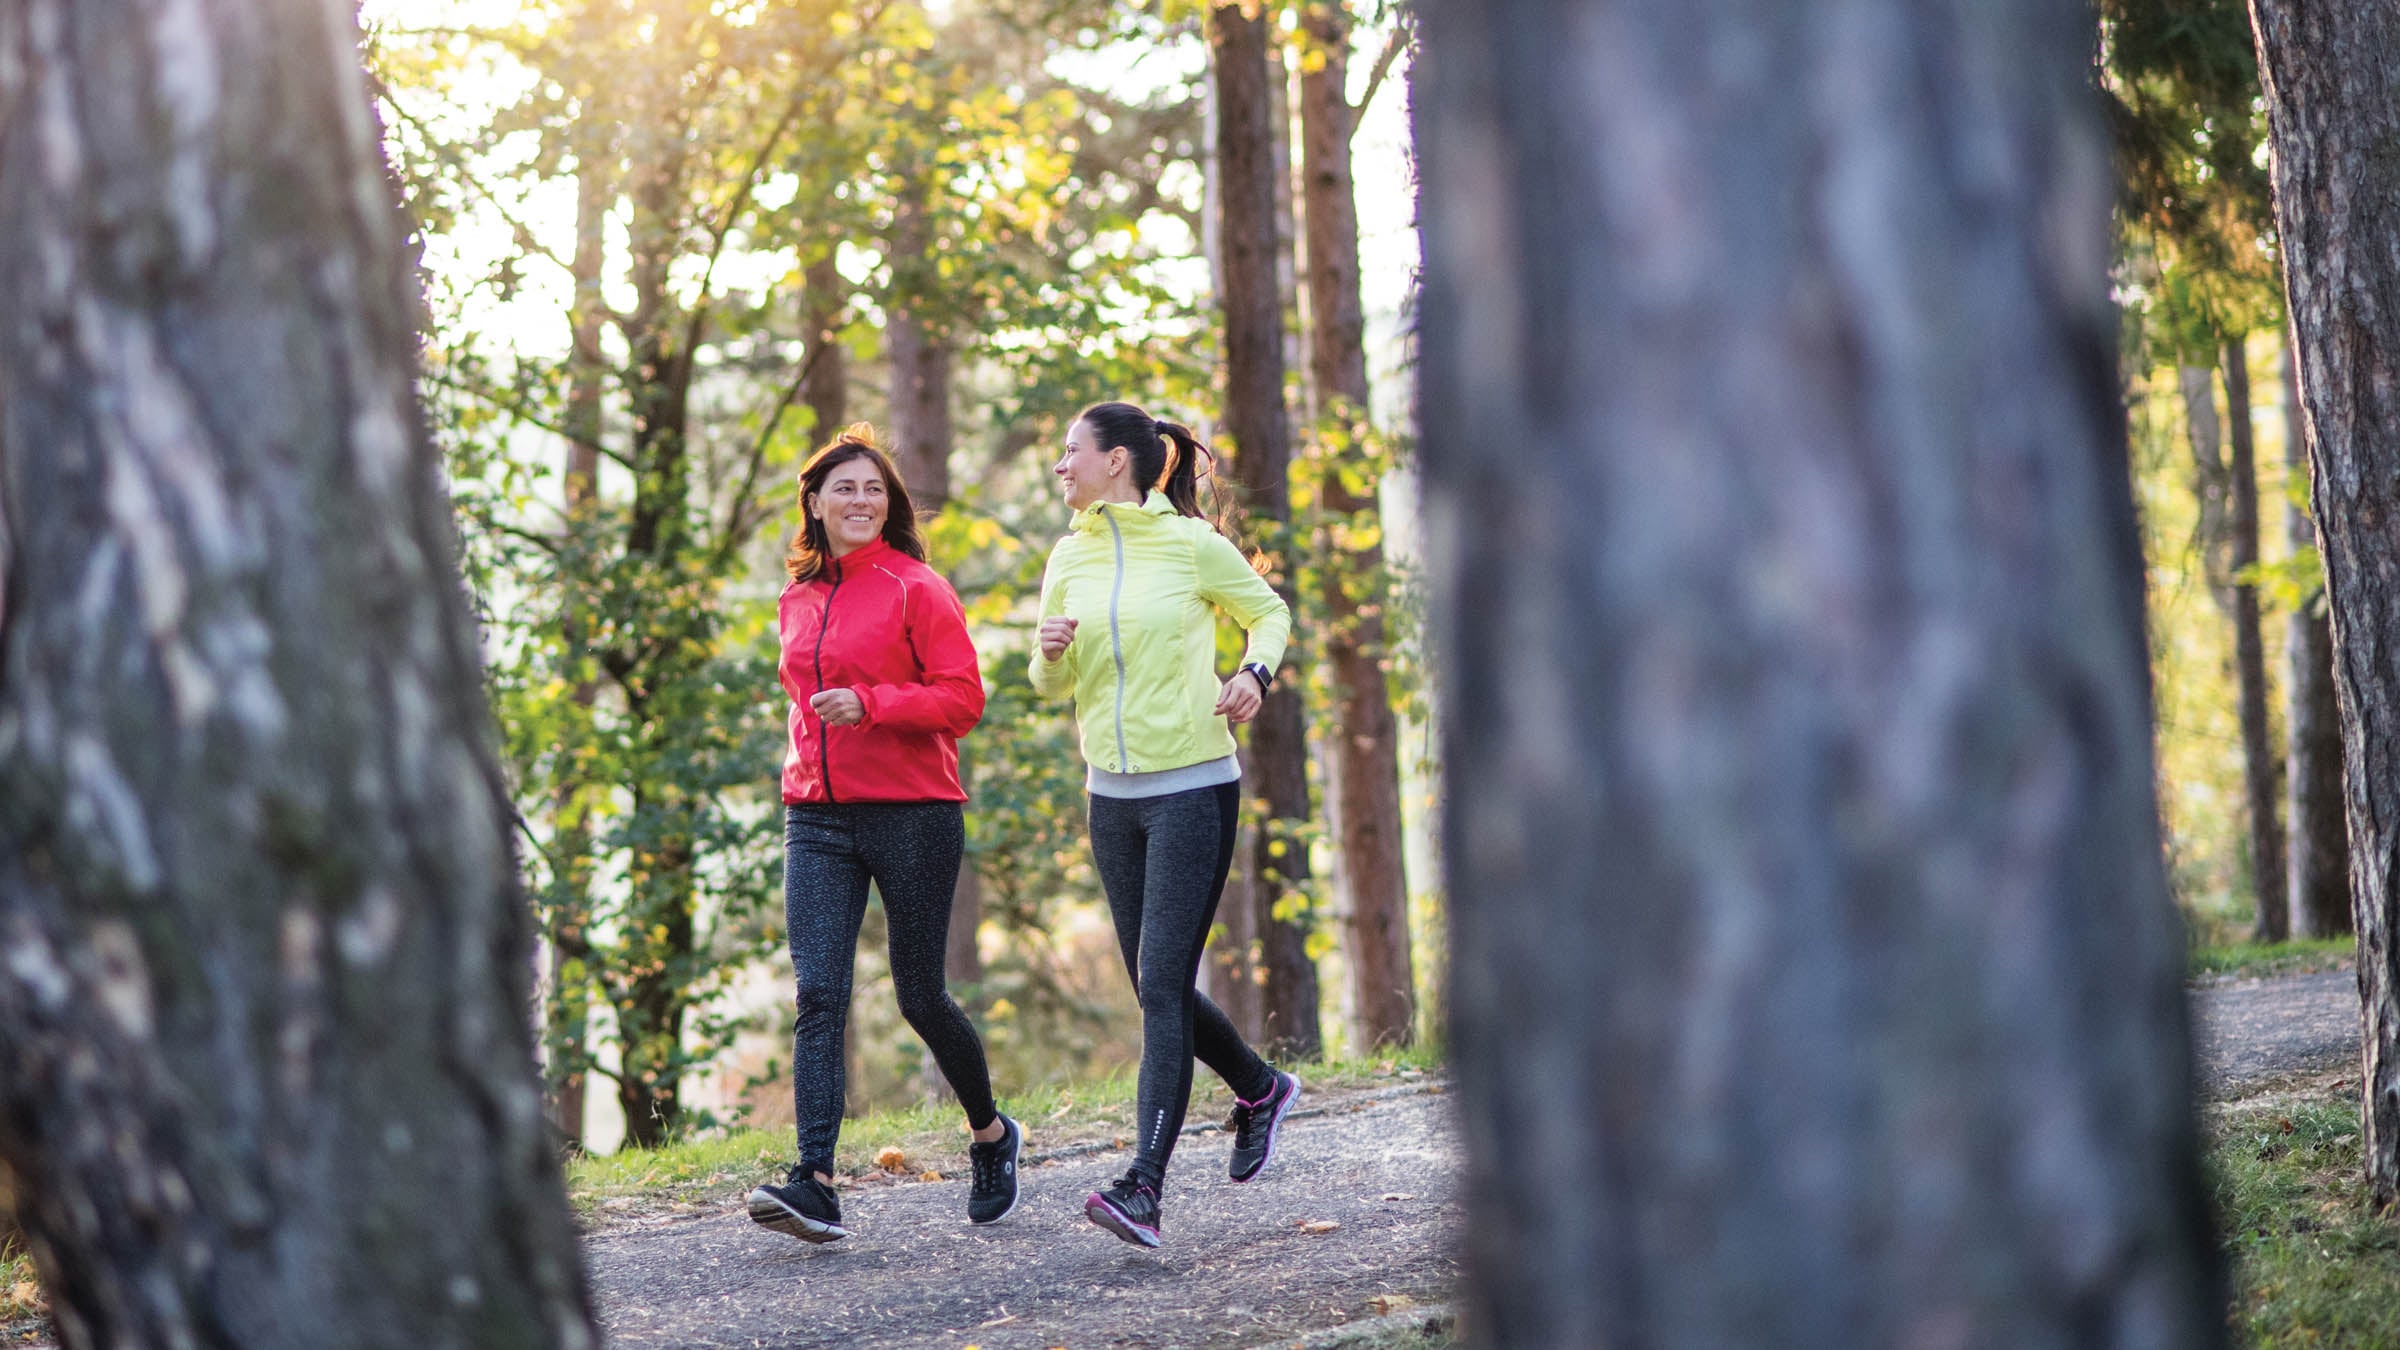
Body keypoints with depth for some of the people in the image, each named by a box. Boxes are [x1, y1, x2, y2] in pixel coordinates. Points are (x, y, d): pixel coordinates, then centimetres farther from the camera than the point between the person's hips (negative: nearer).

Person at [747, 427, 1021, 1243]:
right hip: (817, 819, 5)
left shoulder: (917, 589, -4)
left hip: (912, 812, -5)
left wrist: (870, 707, -22)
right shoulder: (797, 602, 14)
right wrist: (806, 760, 15)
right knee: (817, 995, -9)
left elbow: (962, 698, -10)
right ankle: (816, 1185, -16)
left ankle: (992, 1135, 30)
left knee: (919, 995, 4)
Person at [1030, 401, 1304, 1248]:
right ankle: (1260, 1089, 38)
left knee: (1162, 985, -13)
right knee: (1158, 988, 12)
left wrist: (1256, 672, -11)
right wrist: (1051, 653, -8)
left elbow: (1270, 612, 9)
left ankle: (1144, 1188, -17)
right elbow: (1052, 685, 15)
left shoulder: (1192, 544, -6)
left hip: (1193, 788, -6)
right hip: (1112, 795, 6)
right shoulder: (1069, 558, 8)